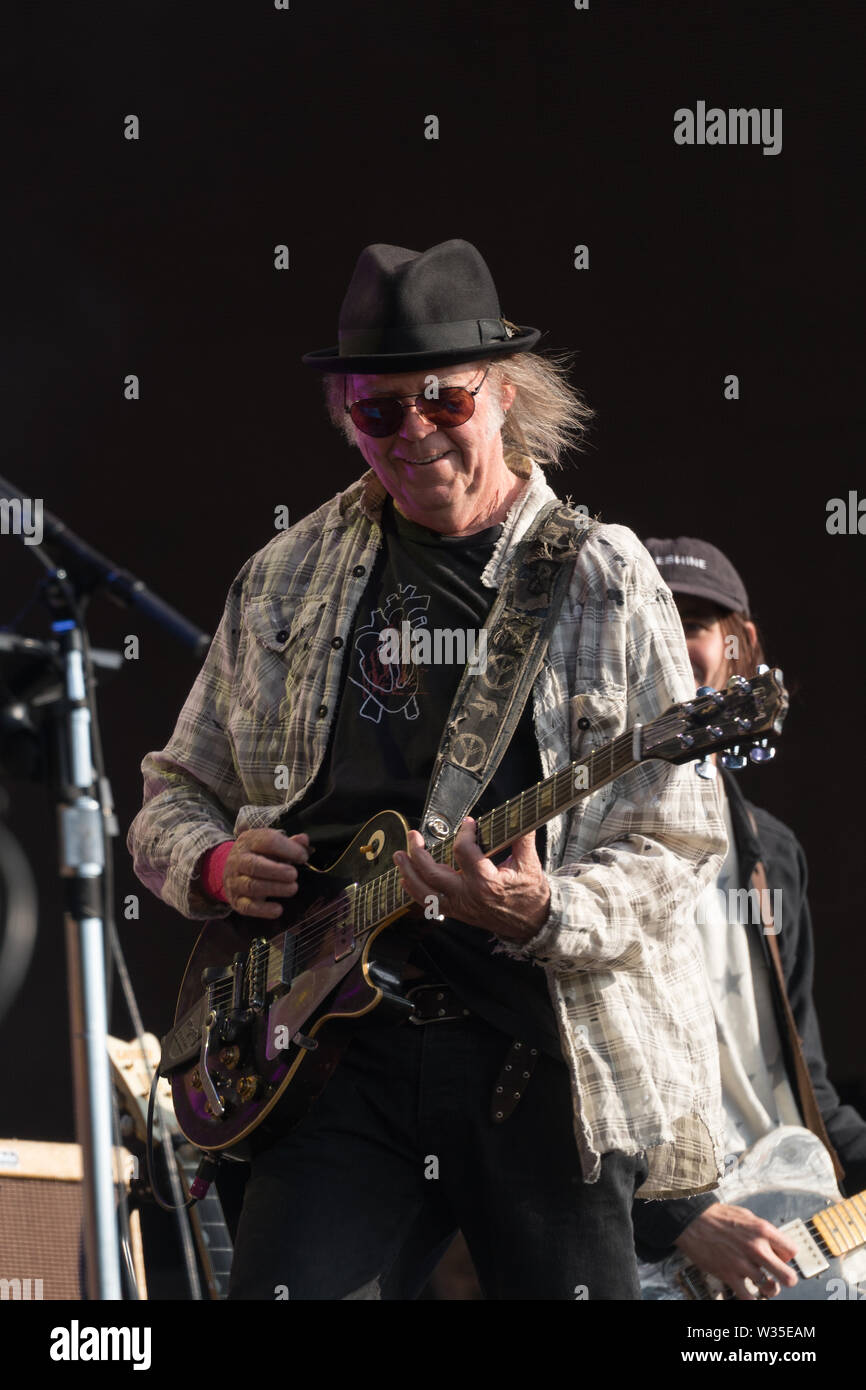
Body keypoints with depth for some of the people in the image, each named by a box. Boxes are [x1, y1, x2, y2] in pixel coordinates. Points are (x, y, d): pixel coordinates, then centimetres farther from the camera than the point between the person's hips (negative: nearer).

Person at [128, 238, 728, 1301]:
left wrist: (540, 915, -20)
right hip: (341, 1044, 2)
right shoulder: (283, 582, 14)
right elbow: (175, 793, 22)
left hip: (548, 1053, -2)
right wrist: (214, 864, -2)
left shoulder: (603, 583, 3)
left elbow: (678, 844, -2)